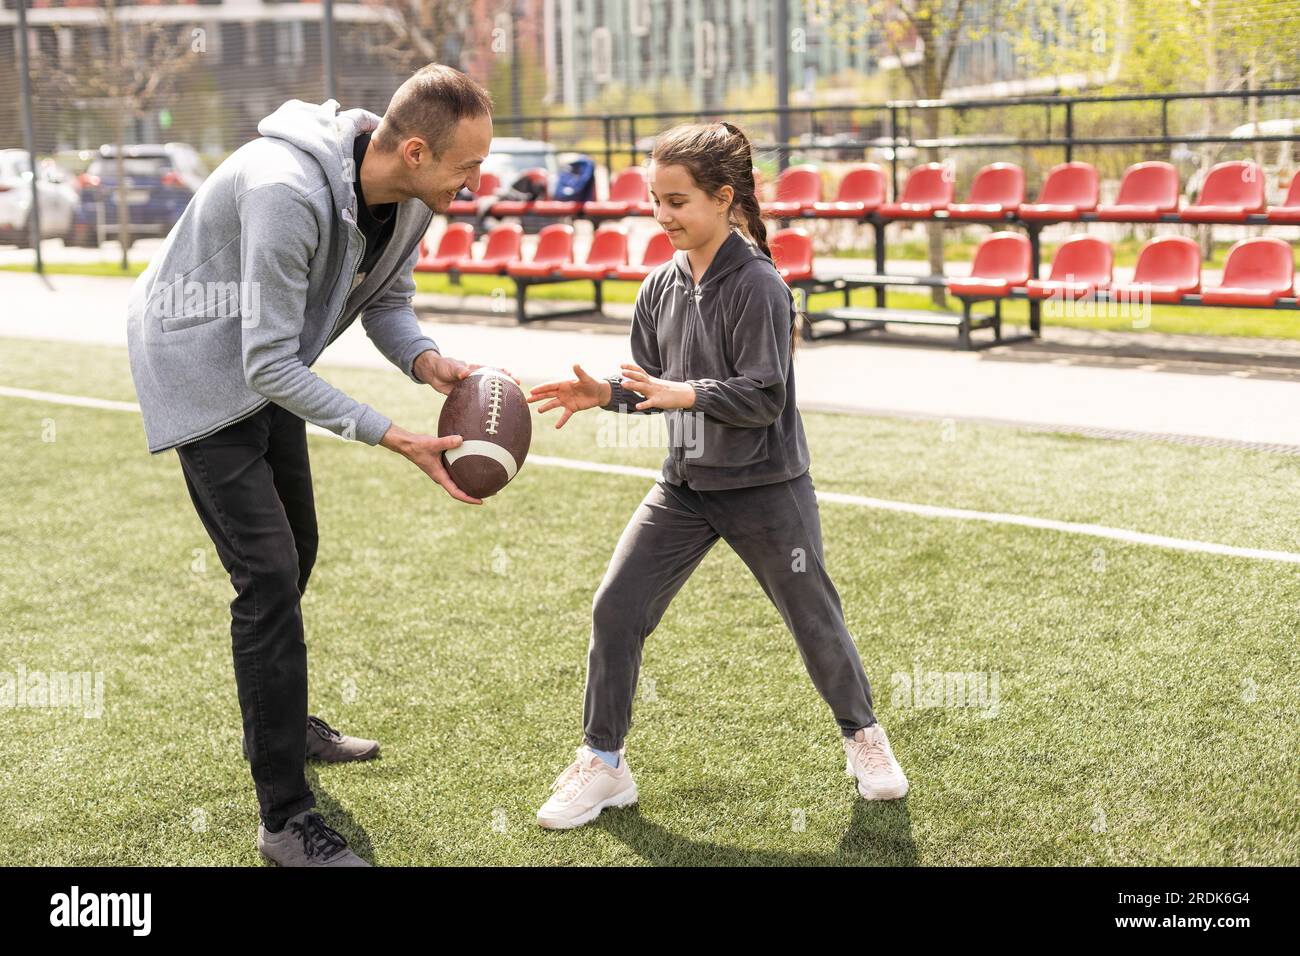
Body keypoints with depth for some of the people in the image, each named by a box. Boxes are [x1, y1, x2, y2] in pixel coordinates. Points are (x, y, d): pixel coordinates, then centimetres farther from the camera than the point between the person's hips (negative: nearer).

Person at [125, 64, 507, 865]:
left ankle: (279, 722, 44)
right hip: (201, 368, -9)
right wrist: (392, 437, -37)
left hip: (264, 368, 9)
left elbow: (386, 301, 1)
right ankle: (285, 816, -7)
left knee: (294, 551, 21)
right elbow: (269, 364, -35)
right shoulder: (289, 194, -37)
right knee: (267, 571, -14)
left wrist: (427, 361, -21)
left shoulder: (409, 196, -12)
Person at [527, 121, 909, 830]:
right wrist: (604, 393, -8)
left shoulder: (758, 285, -17)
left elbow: (763, 397, -21)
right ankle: (603, 764, 10)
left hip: (764, 486, -5)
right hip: (685, 485, 5)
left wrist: (688, 394, -32)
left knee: (812, 617, 8)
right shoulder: (661, 286, 3)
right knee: (615, 608, -3)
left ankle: (861, 735, 33)